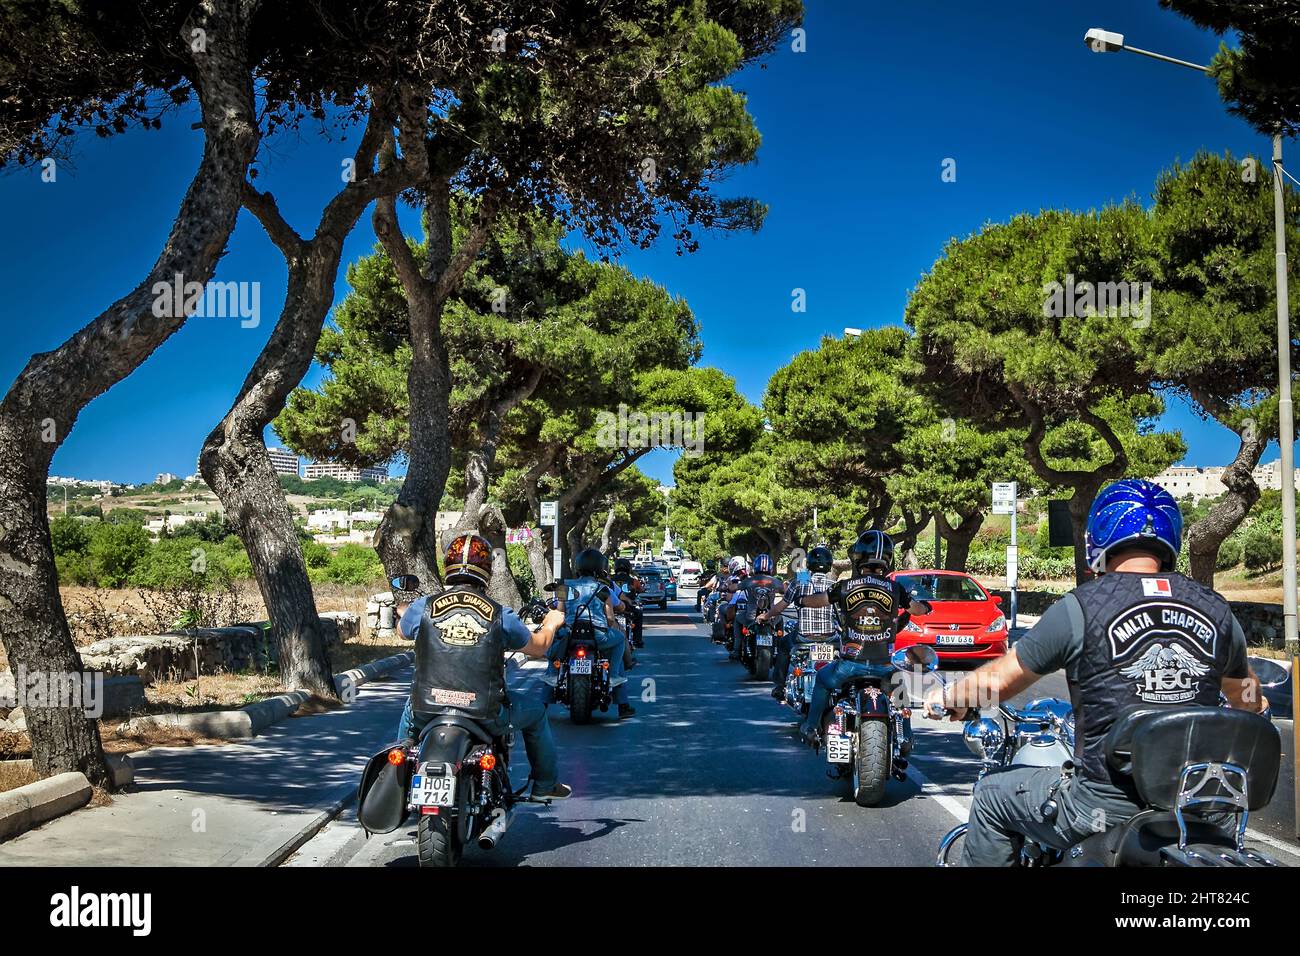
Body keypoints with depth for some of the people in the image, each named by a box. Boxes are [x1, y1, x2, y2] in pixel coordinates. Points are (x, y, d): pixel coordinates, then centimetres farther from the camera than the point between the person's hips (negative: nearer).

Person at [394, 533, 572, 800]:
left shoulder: (423, 608, -6)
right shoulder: (501, 617, -8)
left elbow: (401, 630, 19)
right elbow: (538, 648, 10)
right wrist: (551, 625, 33)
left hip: (428, 712, 2)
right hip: (485, 715, -1)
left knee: (410, 712, 38)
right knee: (535, 713, 27)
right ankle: (546, 784, 36)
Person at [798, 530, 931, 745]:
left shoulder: (845, 587, -3)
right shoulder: (894, 588, -2)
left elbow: (813, 601, 6)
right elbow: (917, 609, 12)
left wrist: (801, 600, 29)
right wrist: (925, 607, 36)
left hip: (852, 662, -1)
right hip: (885, 661, 1)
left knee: (823, 680, 28)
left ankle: (811, 727, 29)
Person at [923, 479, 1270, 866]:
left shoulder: (1081, 608, -9)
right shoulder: (1215, 609, 4)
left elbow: (999, 682, 2)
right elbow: (1250, 700, 21)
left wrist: (946, 696, 22)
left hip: (1107, 809, -4)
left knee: (993, 796, 18)